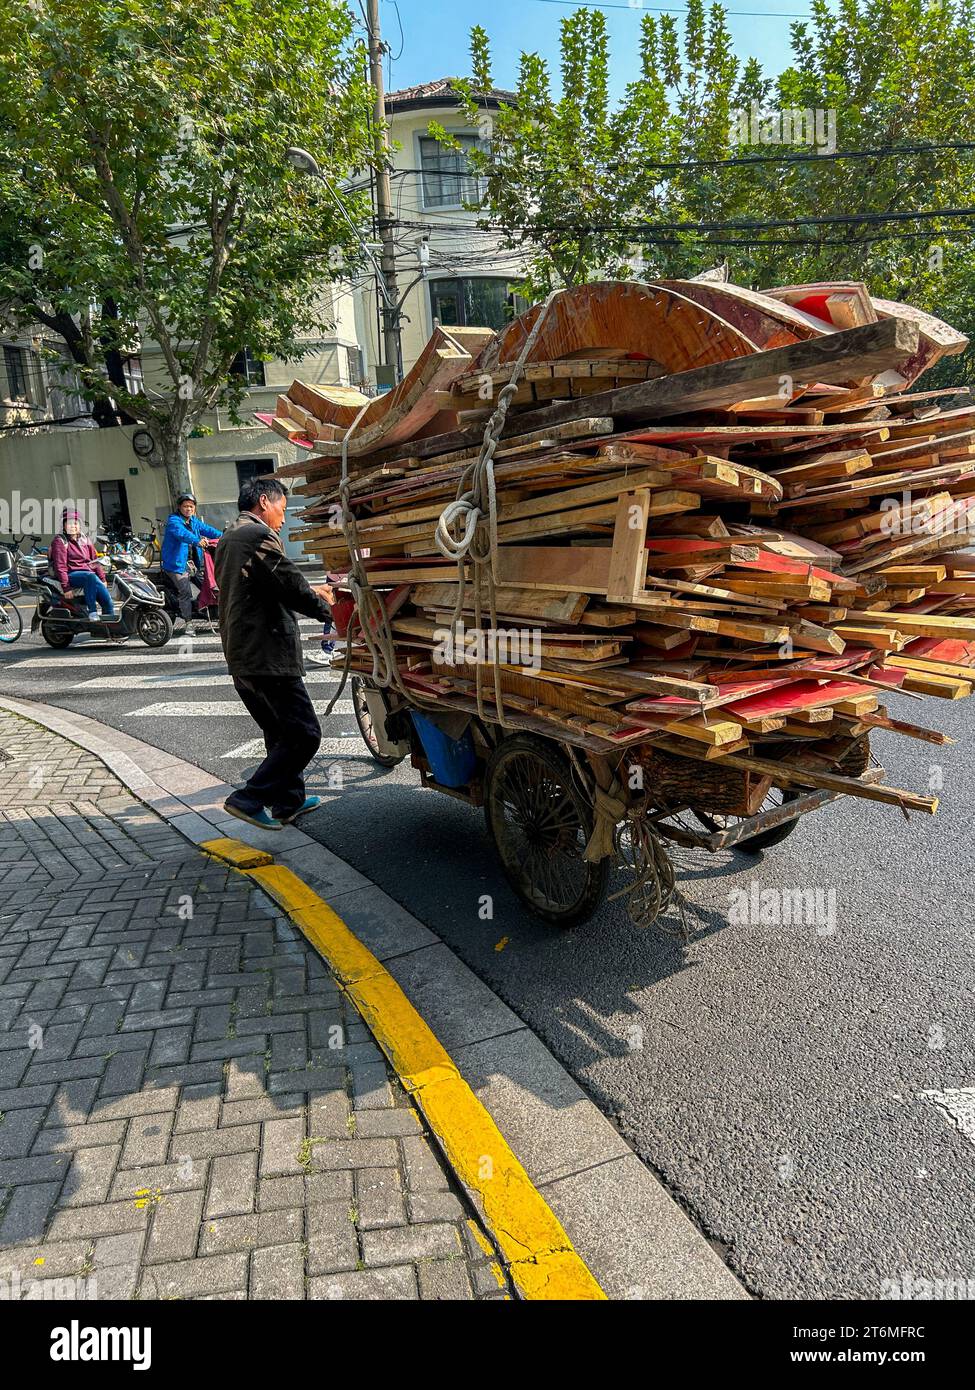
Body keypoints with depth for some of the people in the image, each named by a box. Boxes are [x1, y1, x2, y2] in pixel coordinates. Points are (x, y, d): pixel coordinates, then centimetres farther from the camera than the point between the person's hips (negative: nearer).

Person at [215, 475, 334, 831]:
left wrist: (312, 591, 27)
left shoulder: (228, 538, 20)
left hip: (240, 656, 11)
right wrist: (325, 608, 1)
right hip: (267, 655, -11)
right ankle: (250, 798, -5)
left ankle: (289, 801, 28)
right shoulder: (259, 534, -12)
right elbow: (290, 584, -15)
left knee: (280, 733, 20)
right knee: (304, 734, -6)